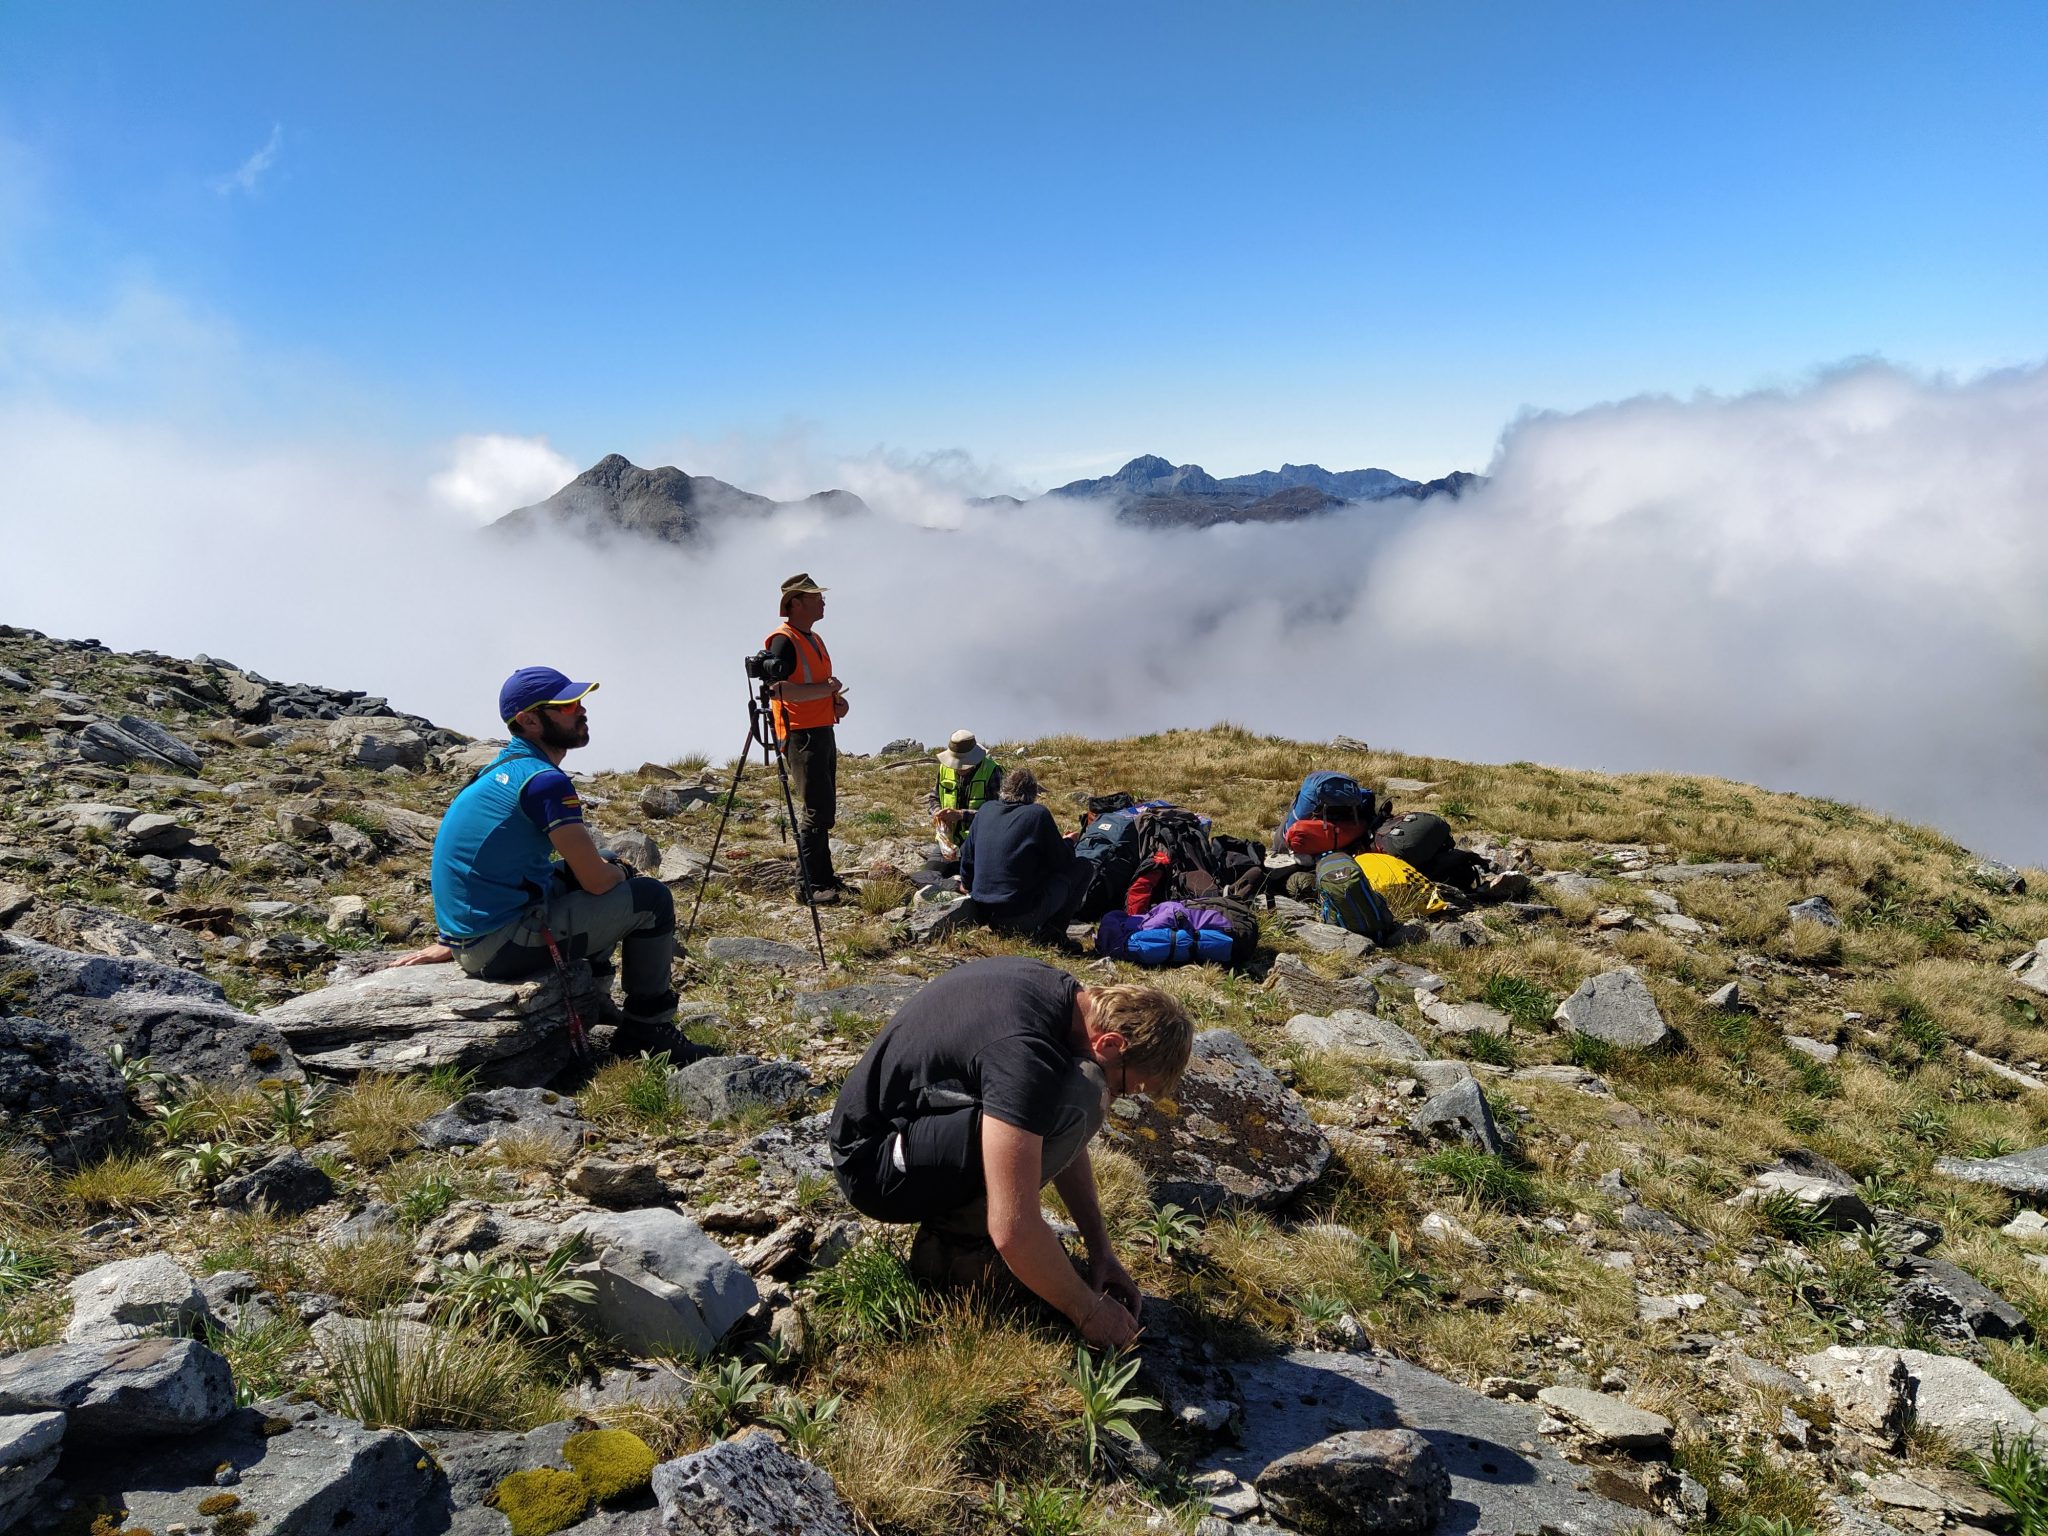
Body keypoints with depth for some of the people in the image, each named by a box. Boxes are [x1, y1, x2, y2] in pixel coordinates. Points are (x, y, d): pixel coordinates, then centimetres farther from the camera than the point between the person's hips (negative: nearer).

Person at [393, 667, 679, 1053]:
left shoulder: (502, 768, 12)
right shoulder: (544, 780, -18)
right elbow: (597, 881, -16)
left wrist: (454, 942, 23)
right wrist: (623, 874, 6)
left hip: (466, 942, 9)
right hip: (502, 946, -9)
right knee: (651, 898, -2)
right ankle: (649, 1029, 9)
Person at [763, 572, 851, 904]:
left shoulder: (814, 639, 18)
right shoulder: (783, 641, -12)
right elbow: (778, 689, -24)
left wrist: (836, 699, 7)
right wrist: (825, 689, -19)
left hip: (823, 732, 10)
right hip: (801, 735, -10)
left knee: (825, 810, 13)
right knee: (815, 810, -10)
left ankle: (823, 877, 21)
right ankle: (809, 884, -4)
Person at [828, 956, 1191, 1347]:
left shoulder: (1063, 992, -3)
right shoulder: (1022, 1052, -31)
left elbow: (1060, 1139, 9)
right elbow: (1012, 1232, -31)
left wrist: (1100, 1249, 6)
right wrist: (1089, 1312, -16)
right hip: (875, 1165, -9)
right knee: (1075, 1098, -27)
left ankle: (955, 1209, 8)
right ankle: (952, 1241, -9)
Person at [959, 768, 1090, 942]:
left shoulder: (985, 810, 7)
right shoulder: (1038, 814, -8)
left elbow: (966, 859, 17)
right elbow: (1062, 861, 0)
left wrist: (969, 887, 36)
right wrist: (1068, 844, 23)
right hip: (1022, 917, -6)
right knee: (1080, 869, 9)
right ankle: (1052, 932, 3)